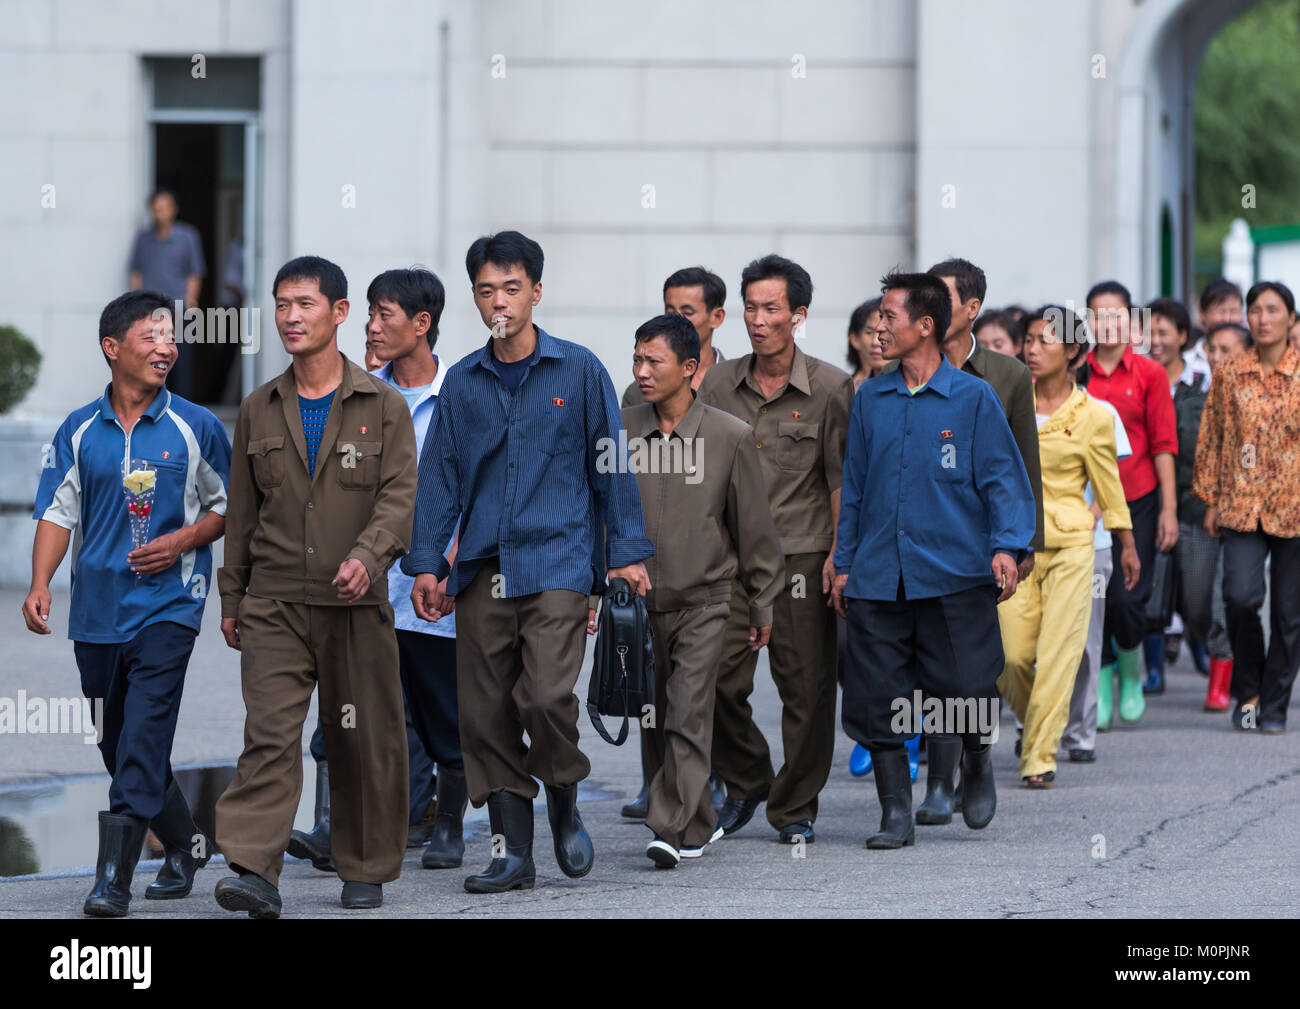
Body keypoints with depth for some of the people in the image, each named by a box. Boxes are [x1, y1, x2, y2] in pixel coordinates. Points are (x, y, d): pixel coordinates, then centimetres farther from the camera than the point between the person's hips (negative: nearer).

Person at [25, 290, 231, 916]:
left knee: (143, 739, -15)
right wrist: (39, 584, -8)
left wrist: (184, 542, -9)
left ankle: (114, 876, -18)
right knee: (118, 744, 12)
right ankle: (184, 845, 32)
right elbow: (57, 513, 6)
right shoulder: (79, 432, 7)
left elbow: (226, 508, 9)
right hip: (97, 607, 4)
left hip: (167, 604, -4)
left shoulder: (196, 428, 2)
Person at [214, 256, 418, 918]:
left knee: (364, 739, 5)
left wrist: (366, 555, -24)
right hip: (275, 602, 1)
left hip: (356, 605, -1)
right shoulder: (259, 410, 12)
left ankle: (366, 869, 20)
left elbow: (400, 495, -6)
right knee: (269, 732, -13)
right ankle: (253, 871, -22)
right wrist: (232, 599, 17)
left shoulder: (382, 405, 3)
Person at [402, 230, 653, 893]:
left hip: (557, 561, -3)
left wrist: (627, 553, 2)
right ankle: (512, 849, 8)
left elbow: (610, 465, 6)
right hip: (482, 570, 4)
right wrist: (426, 562, 6)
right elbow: (440, 474, 13)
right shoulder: (462, 381, 11)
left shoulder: (578, 370, 4)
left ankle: (565, 801, 9)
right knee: (485, 713, 0)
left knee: (546, 696, -18)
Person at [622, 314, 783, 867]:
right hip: (639, 599, 3)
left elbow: (754, 525, 2)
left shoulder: (730, 436, -5)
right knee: (657, 721, 8)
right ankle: (700, 822, 22)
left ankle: (672, 828, -15)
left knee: (688, 716, -13)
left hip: (704, 600, -3)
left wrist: (763, 603, 5)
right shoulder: (619, 431, 1)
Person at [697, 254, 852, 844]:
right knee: (718, 678, -5)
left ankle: (795, 809, 12)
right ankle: (745, 783, 18)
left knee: (806, 685, 0)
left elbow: (842, 481, 0)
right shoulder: (717, 384, 8)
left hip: (802, 556, -2)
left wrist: (838, 553, -8)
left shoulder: (830, 388, 0)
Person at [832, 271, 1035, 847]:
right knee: (876, 699, 0)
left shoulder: (973, 398, 0)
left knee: (968, 690, -7)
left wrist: (1007, 547, -16)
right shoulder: (870, 400, 11)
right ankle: (896, 814, 10)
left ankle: (977, 767, 25)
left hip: (955, 576, -4)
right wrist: (844, 563, 15)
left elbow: (1003, 477, -2)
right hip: (877, 578, 4)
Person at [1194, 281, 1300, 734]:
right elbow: (1211, 438, 12)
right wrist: (1210, 500, 9)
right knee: (1241, 595, -17)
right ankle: (1246, 688, 6)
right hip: (1241, 505, 0)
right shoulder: (1229, 375, 6)